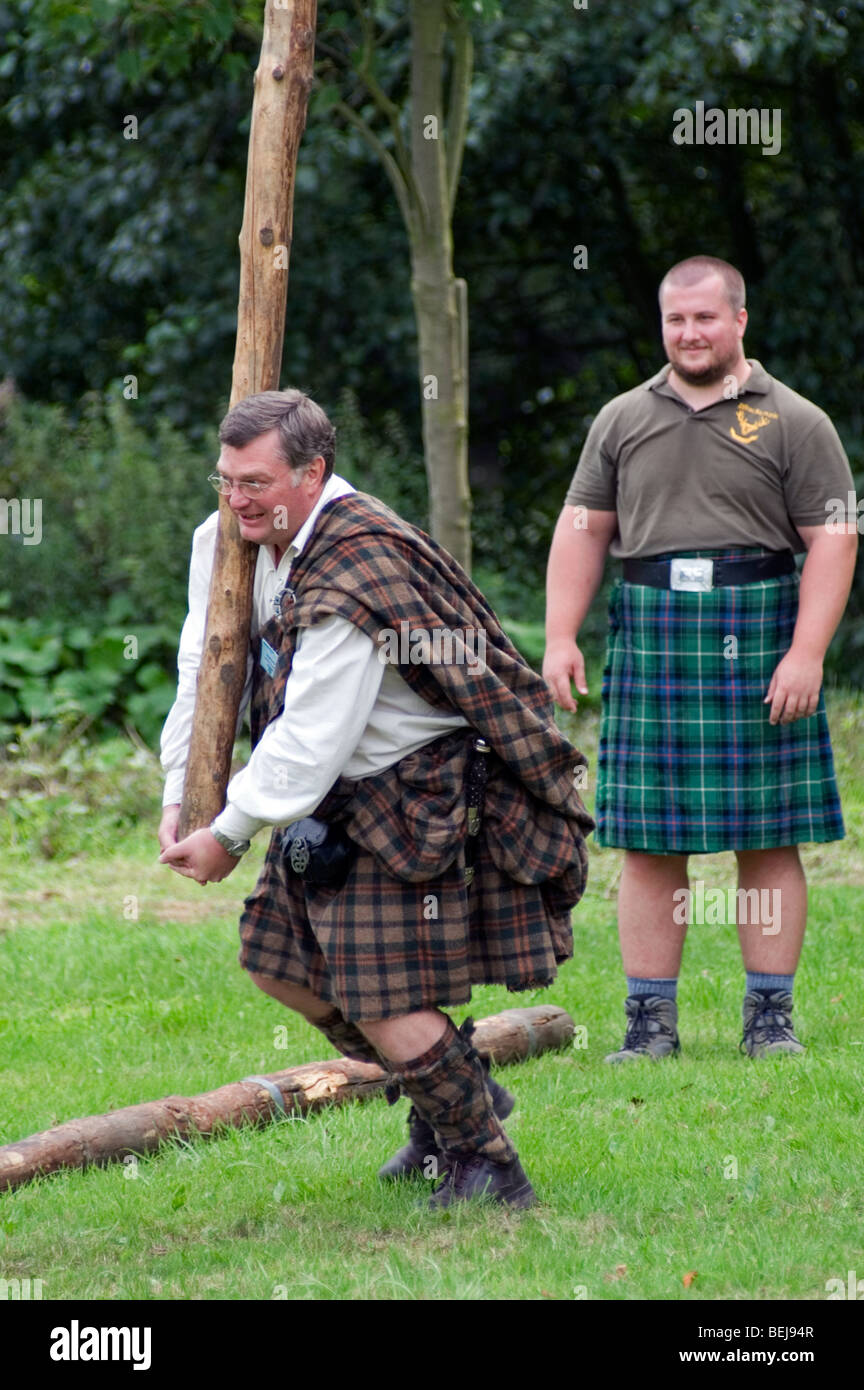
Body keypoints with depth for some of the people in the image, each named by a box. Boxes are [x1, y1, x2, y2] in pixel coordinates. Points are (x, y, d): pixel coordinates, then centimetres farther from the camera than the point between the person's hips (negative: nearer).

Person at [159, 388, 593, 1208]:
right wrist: (180, 796, 4)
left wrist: (231, 835, -19)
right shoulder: (230, 541, 1)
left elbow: (312, 739, -27)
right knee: (280, 959, 14)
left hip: (423, 802, -10)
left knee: (387, 998, -12)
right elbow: (206, 670, 10)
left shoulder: (356, 574, -28)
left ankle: (487, 1170, 5)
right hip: (344, 801, 10)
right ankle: (454, 1098, 29)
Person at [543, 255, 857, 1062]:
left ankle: (771, 1014, 6)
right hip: (650, 636, 2)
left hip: (760, 639, -2)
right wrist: (560, 637, 4)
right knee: (648, 842, 0)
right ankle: (650, 1017, 4)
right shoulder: (622, 421, 15)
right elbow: (583, 527, 15)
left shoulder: (794, 423, 4)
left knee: (768, 839, -1)